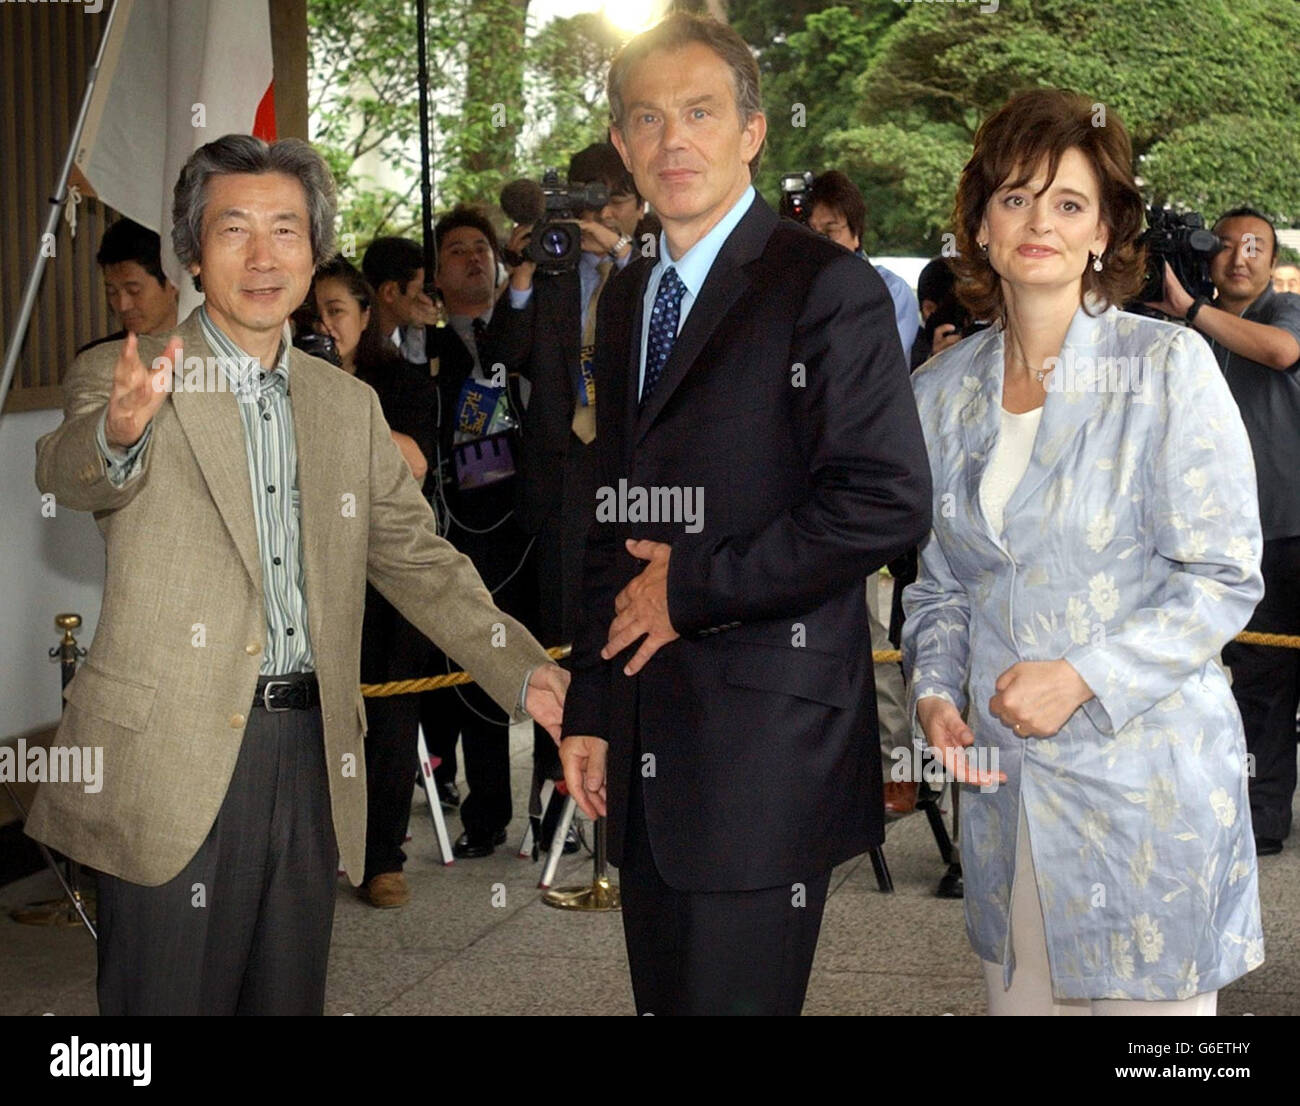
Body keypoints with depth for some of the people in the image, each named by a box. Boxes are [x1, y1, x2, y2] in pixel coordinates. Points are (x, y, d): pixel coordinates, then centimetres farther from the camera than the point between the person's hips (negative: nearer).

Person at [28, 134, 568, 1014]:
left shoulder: (350, 406, 15)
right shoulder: (122, 379, -2)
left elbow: (418, 559, 14)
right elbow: (68, 475, -22)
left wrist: (522, 669, -1)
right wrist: (119, 432, -47)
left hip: (310, 760, 5)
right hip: (173, 766, -5)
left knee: (289, 999, 12)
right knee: (171, 1000, 0)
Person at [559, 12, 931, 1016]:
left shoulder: (825, 286, -9)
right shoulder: (627, 298, 15)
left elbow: (888, 502, -19)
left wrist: (694, 586, -13)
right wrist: (592, 707, 15)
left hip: (767, 739, -7)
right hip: (647, 734, 7)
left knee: (733, 995, -4)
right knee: (663, 995, 13)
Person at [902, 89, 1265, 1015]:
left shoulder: (1169, 366, -6)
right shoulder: (941, 391, 8)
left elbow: (1224, 577, -8)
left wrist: (1085, 679, -17)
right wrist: (935, 691, -3)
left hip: (1147, 767, -4)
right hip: (1003, 777, 4)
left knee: (1149, 997, 1)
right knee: (1021, 995, 10)